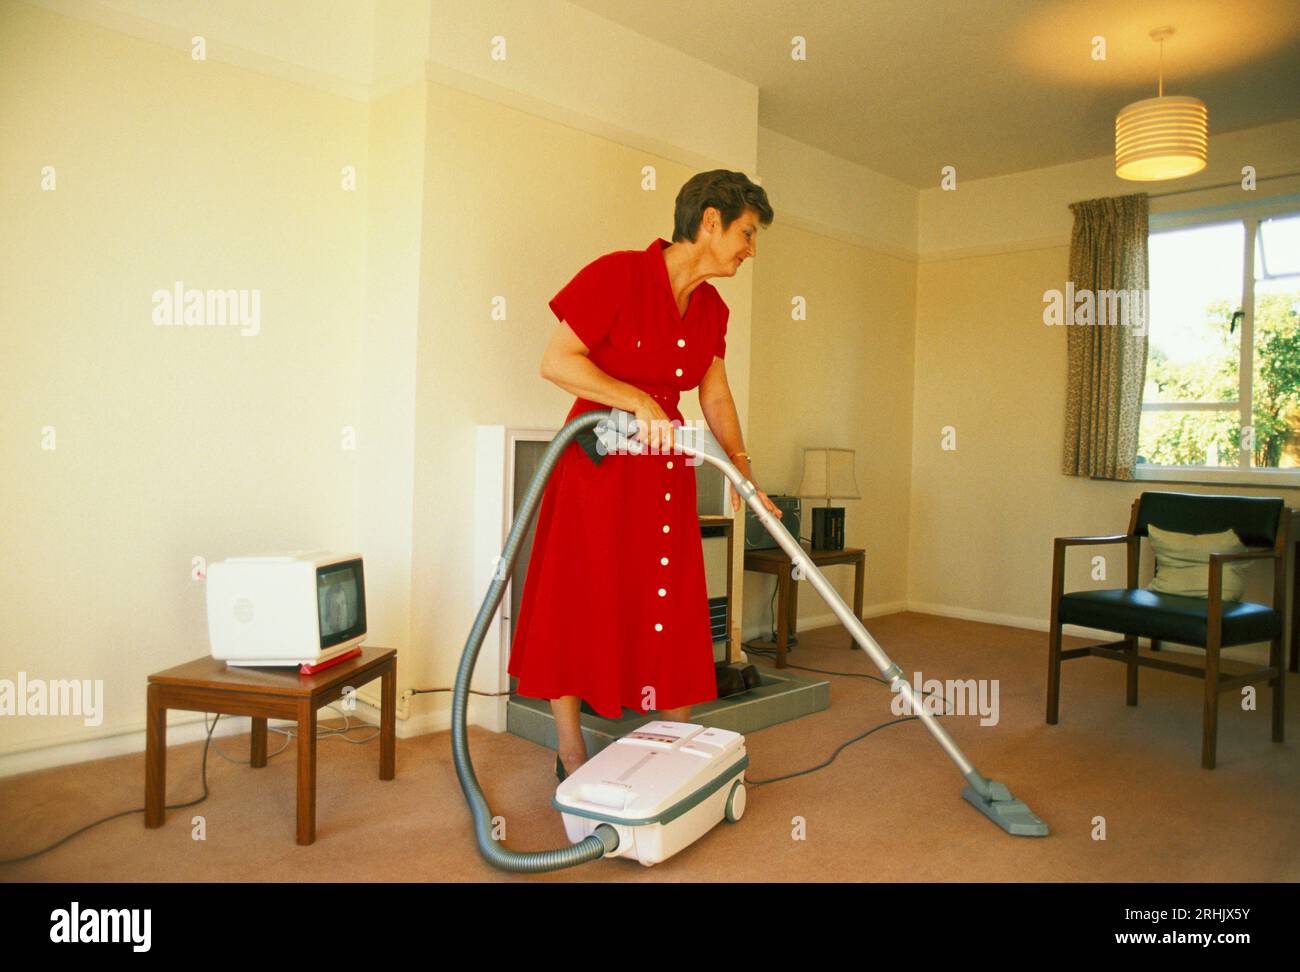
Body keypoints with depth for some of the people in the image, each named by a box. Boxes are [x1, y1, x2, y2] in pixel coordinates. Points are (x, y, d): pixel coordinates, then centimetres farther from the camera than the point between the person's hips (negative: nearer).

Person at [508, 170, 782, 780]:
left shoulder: (711, 310, 7)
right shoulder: (618, 273, -13)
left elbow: (716, 398, 12)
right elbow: (556, 362, -17)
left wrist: (743, 472, 4)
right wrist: (640, 402, -24)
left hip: (665, 471, 6)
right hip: (596, 464, -6)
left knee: (672, 614, 10)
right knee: (578, 609, 4)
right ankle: (572, 760, 20)